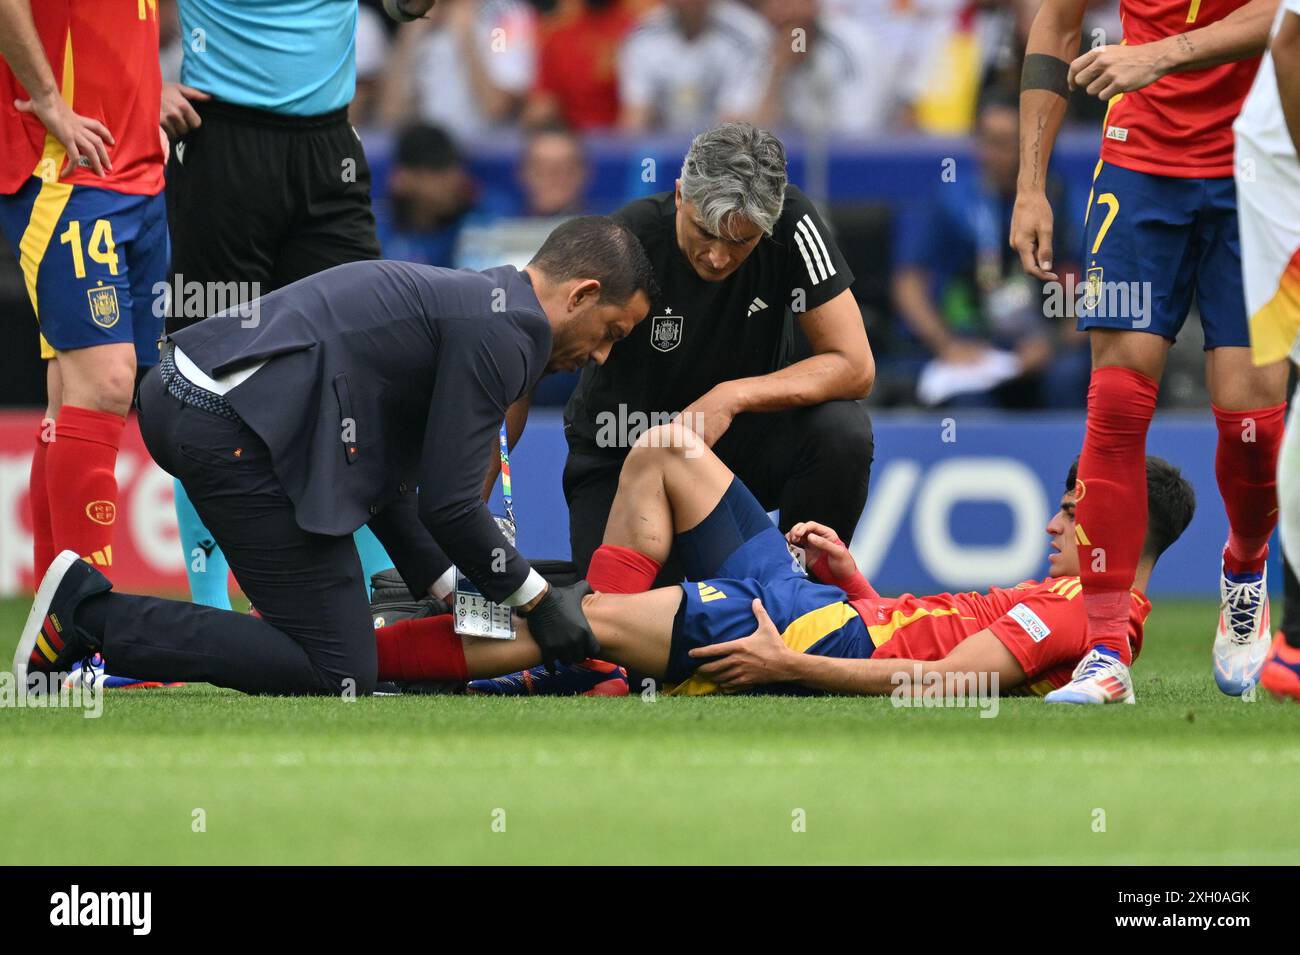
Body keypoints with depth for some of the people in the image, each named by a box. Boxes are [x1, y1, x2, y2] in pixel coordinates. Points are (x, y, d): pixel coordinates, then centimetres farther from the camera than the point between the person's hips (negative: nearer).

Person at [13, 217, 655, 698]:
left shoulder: (458, 297, 26)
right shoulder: (502, 332, -5)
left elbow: (387, 479, 28)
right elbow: (448, 503, -7)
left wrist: (449, 589, 27)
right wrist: (535, 598, 6)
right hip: (238, 430, -10)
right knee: (337, 677, -5)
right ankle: (94, 615, -11)